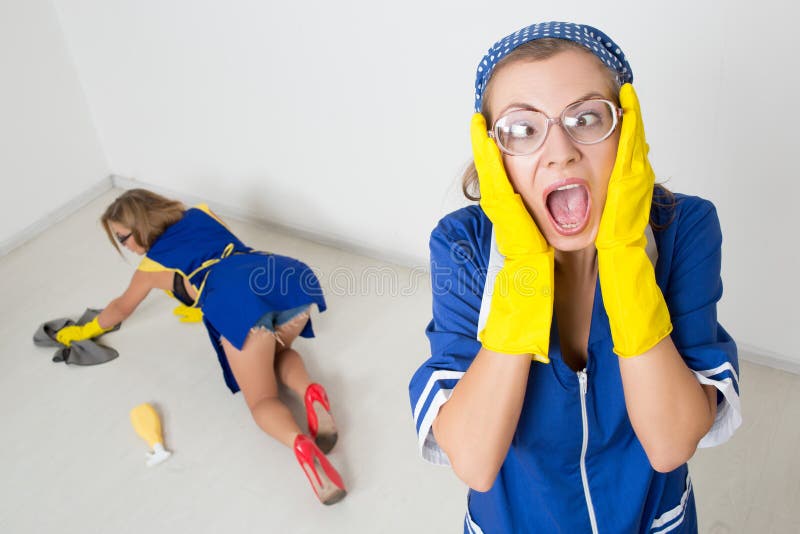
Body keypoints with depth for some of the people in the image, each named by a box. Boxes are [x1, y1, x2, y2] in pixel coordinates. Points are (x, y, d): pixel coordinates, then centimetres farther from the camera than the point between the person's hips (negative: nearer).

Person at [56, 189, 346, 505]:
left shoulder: (151, 266, 25)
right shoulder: (202, 214, 34)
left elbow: (121, 308, 44)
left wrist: (87, 330, 64)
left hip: (240, 301, -5)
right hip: (290, 275, 5)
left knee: (261, 400, 6)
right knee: (277, 353, 31)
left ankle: (300, 443, -28)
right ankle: (310, 391, -3)